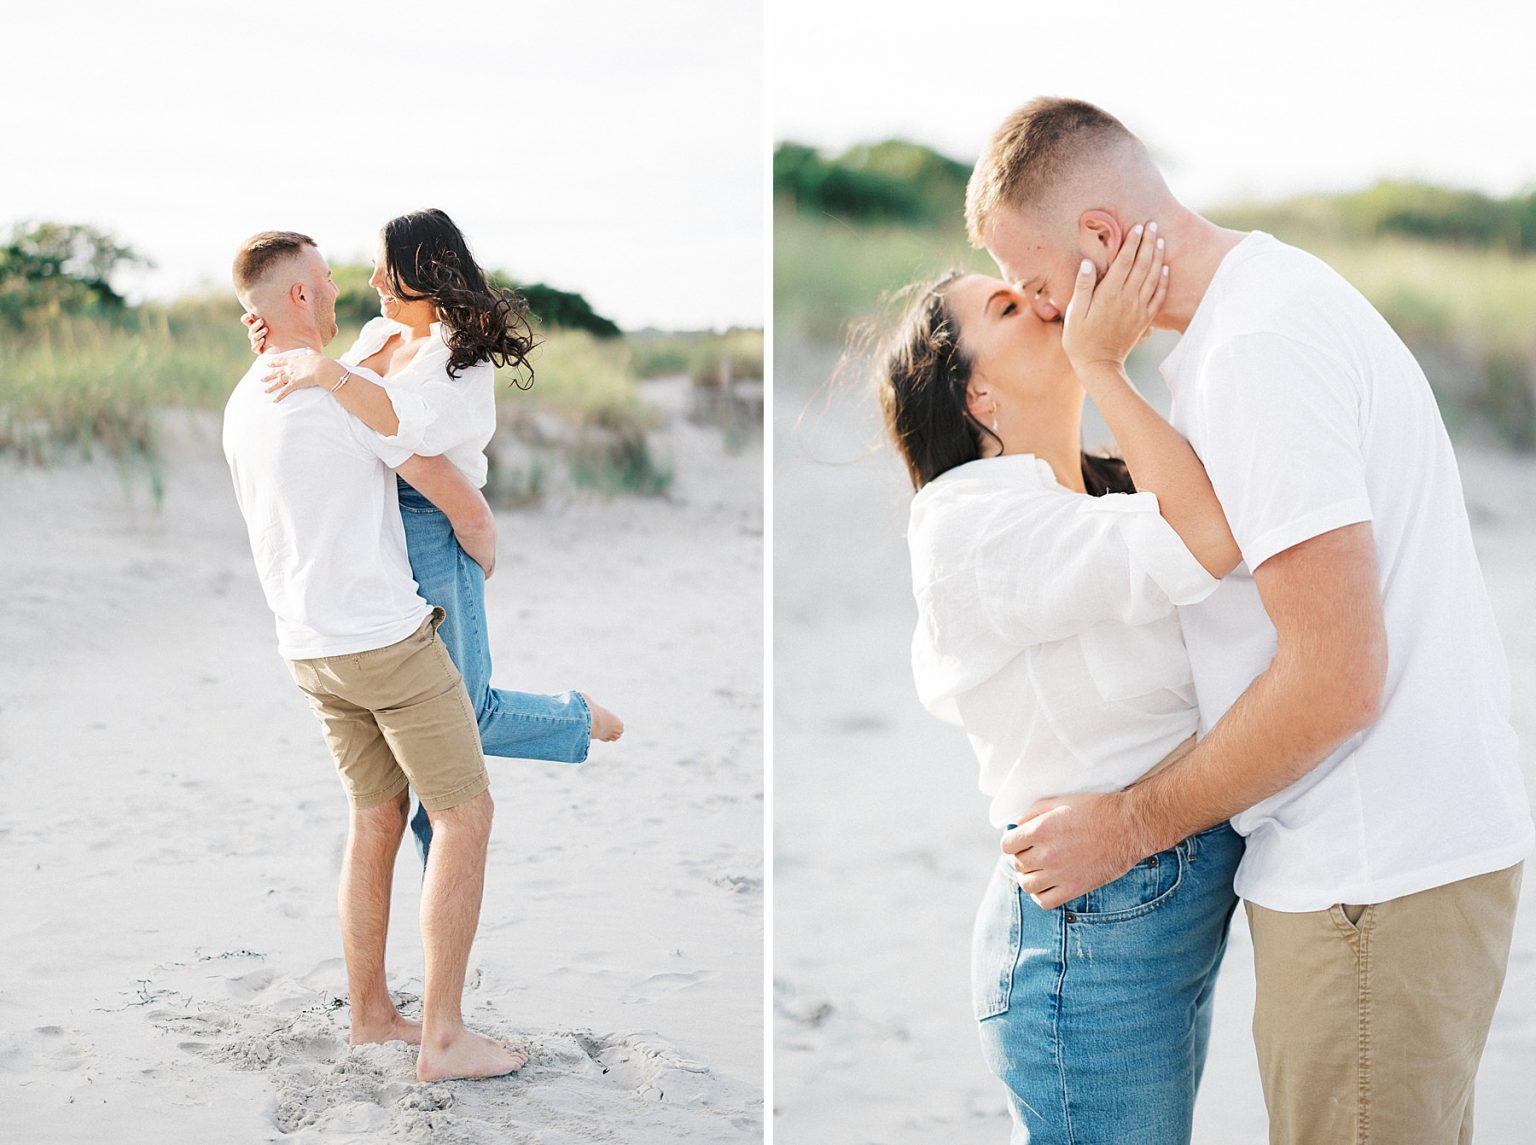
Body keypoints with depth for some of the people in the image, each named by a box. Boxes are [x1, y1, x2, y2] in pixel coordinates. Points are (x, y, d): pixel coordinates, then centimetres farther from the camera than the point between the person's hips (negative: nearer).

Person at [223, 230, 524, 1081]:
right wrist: (485, 559, 9)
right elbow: (461, 502, -13)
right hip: (390, 638, -8)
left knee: (376, 820, 17)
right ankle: (444, 1035, -1)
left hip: (310, 647, 8)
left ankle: (370, 1013, 24)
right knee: (465, 816, -1)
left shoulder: (241, 409, 9)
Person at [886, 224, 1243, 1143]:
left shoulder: (1097, 501, 13)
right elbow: (1205, 541, -27)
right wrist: (1102, 364, -19)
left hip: (1180, 914, 9)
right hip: (1098, 935, -9)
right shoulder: (969, 520, -17)